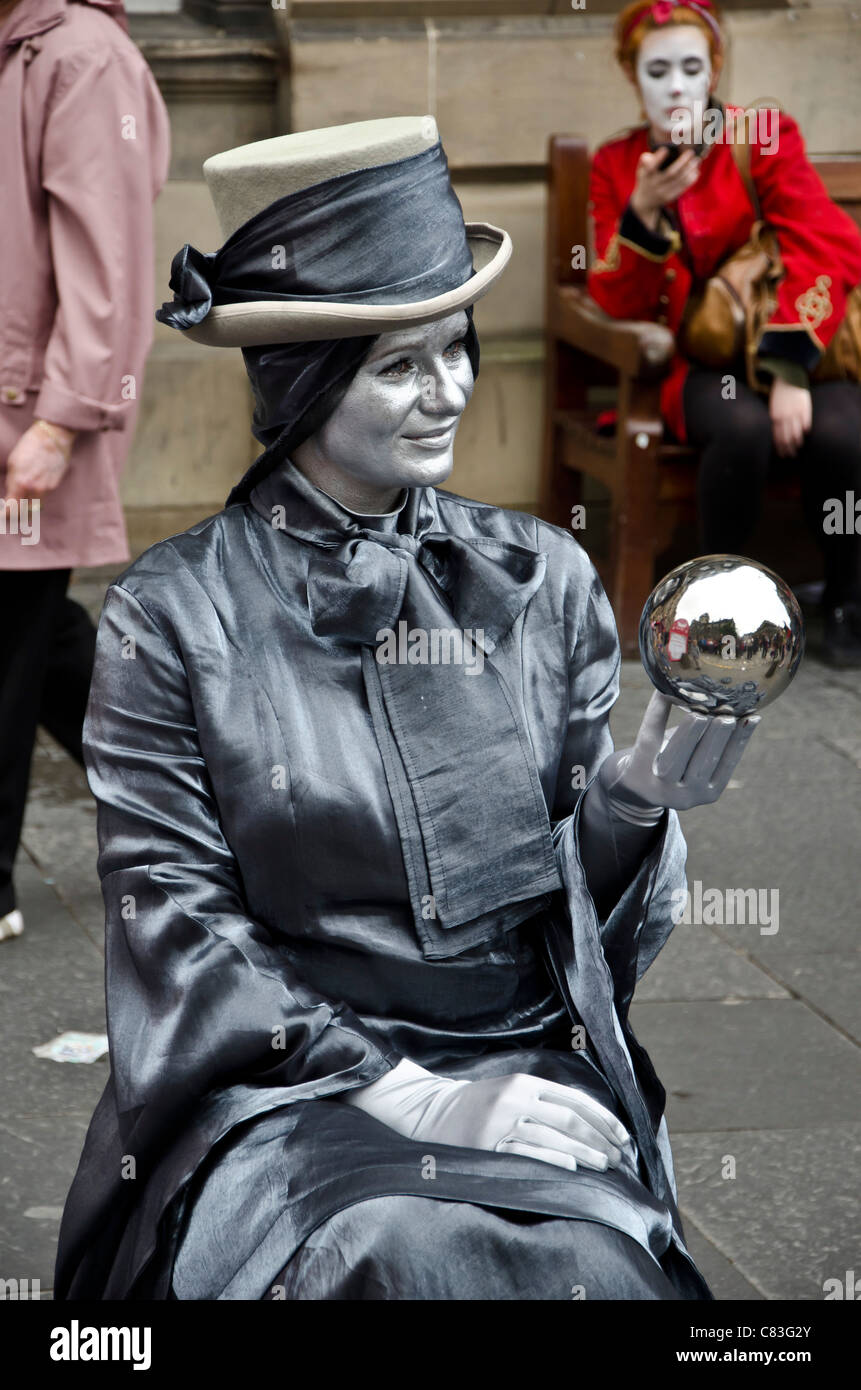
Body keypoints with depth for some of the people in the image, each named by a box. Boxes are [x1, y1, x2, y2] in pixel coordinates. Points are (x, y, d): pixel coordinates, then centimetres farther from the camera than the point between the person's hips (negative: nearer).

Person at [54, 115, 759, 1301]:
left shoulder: (539, 580, 8)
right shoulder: (171, 617, -2)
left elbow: (580, 901, 12)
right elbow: (181, 938, -3)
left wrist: (631, 802, -11)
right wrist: (399, 1091, -13)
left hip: (533, 1068, 2)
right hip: (281, 1098, -2)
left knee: (584, 1260, -29)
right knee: (399, 1258, -33)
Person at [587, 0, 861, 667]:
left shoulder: (764, 138, 0)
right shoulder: (618, 165, 6)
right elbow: (620, 304, 0)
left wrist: (790, 370, -27)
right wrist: (643, 214, -19)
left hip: (796, 347, 0)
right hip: (701, 362, 0)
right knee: (743, 428, -37)